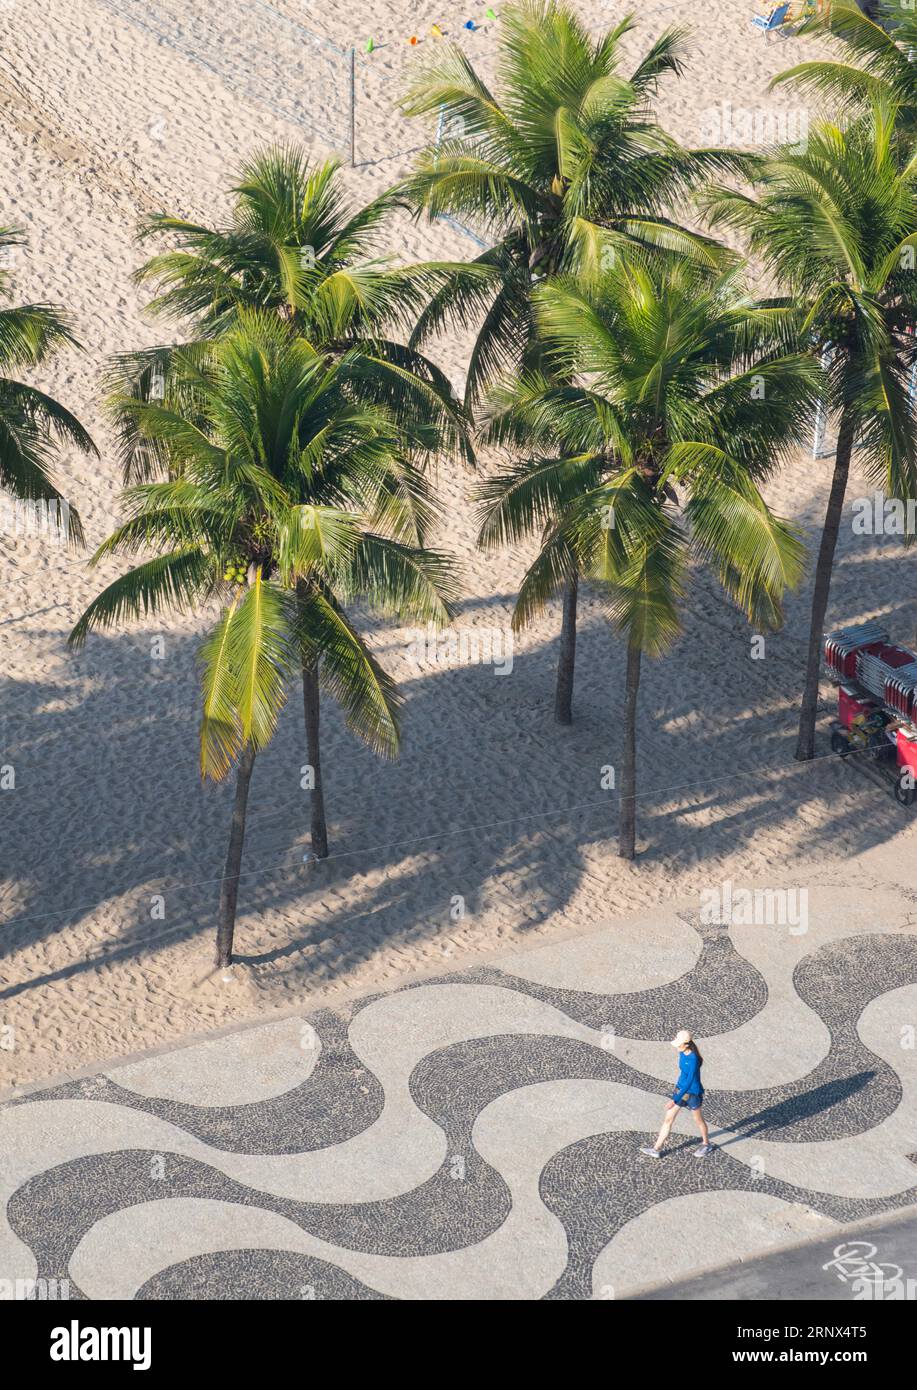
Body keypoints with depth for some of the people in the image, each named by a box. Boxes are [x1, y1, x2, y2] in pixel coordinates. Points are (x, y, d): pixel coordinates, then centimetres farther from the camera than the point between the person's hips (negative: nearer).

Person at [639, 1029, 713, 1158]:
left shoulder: (693, 1059, -30)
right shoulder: (682, 1053, -6)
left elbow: (690, 1081, -29)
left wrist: (675, 1100, -28)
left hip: (692, 1092, -7)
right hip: (680, 1089, 7)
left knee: (699, 1120, 16)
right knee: (668, 1118, 7)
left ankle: (706, 1145, 40)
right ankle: (657, 1149, 13)